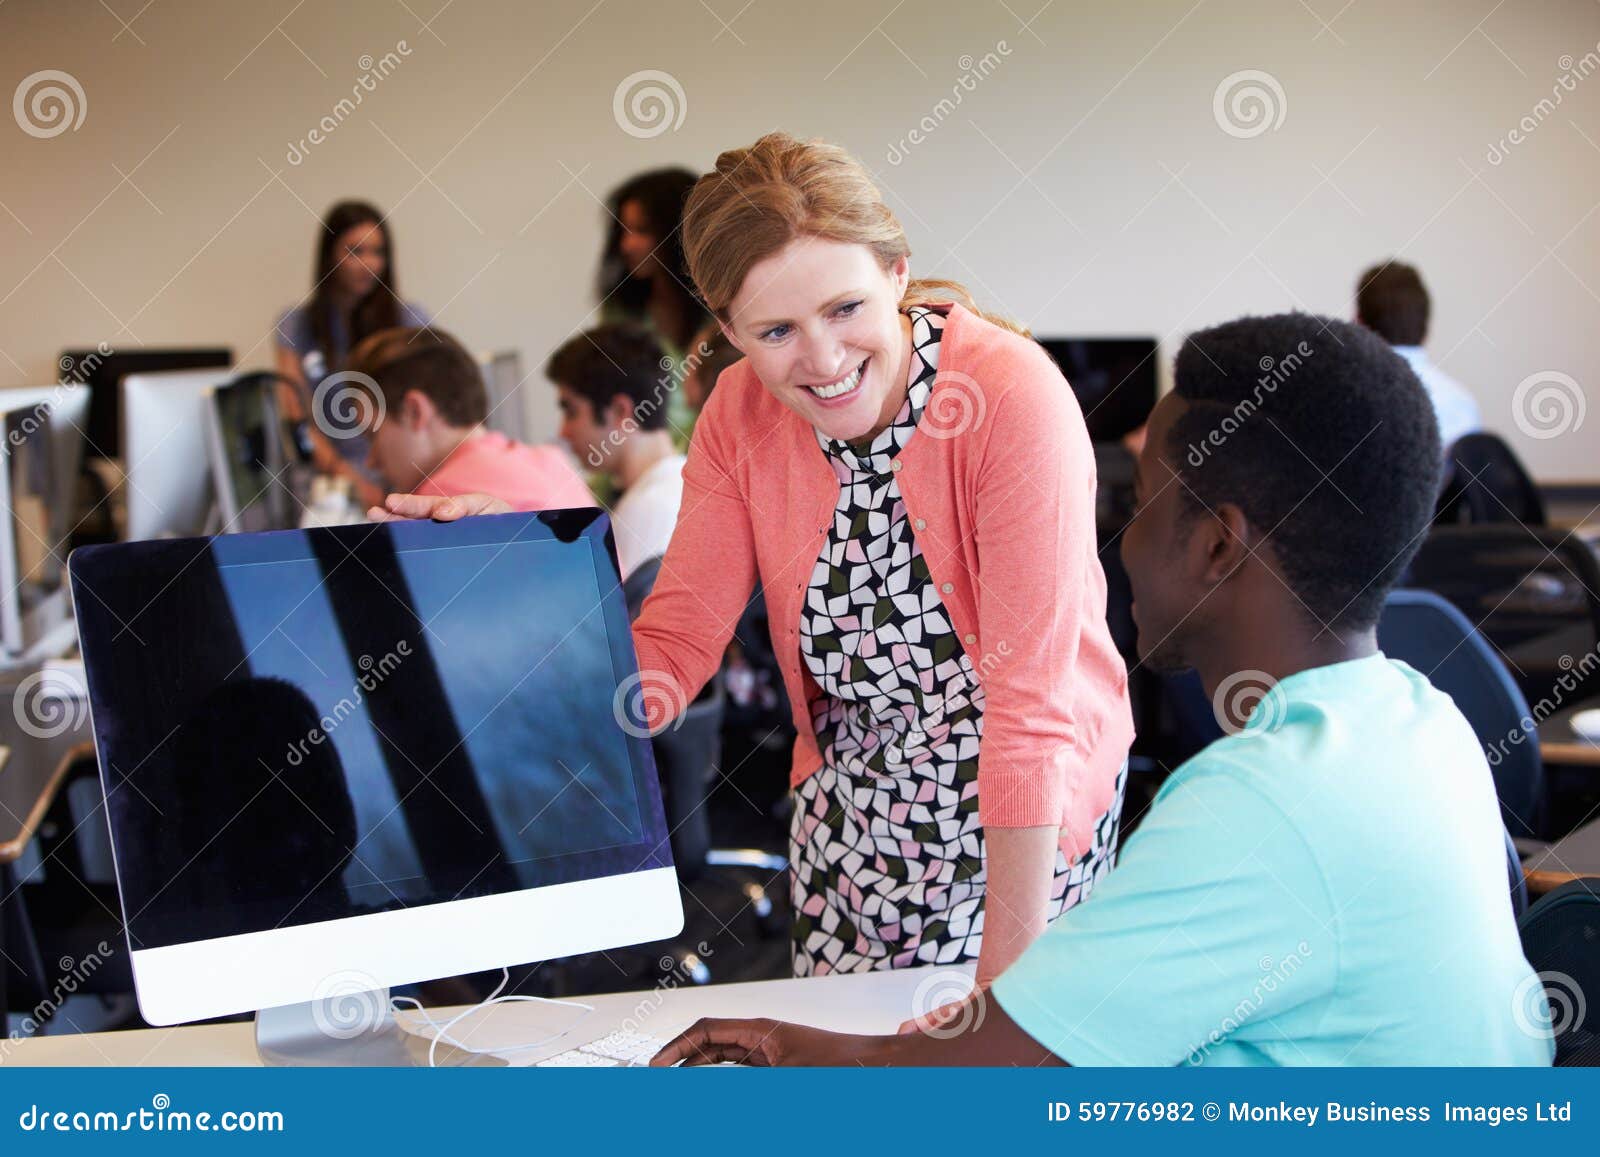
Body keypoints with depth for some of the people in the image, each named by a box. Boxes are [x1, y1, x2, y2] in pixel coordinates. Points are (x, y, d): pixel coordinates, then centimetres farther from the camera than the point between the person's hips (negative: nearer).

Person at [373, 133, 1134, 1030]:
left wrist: (1010, 979, -29)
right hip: (850, 803, 4)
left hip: (1025, 815, -4)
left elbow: (1031, 701, -28)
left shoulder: (1012, 396, -26)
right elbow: (671, 652, -11)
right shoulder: (744, 413, -9)